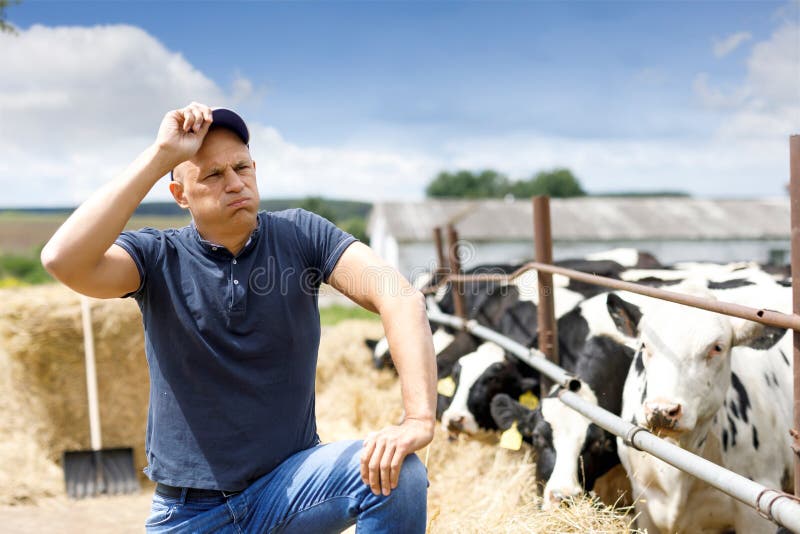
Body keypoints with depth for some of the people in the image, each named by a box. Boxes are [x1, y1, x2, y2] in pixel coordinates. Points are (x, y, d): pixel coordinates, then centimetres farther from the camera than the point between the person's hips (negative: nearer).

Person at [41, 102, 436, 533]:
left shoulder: (301, 235, -4)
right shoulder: (158, 257, -5)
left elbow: (400, 298, -17)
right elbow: (63, 260, -25)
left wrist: (418, 418, -32)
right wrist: (160, 156, -24)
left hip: (289, 481, 0)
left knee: (398, 474, -25)